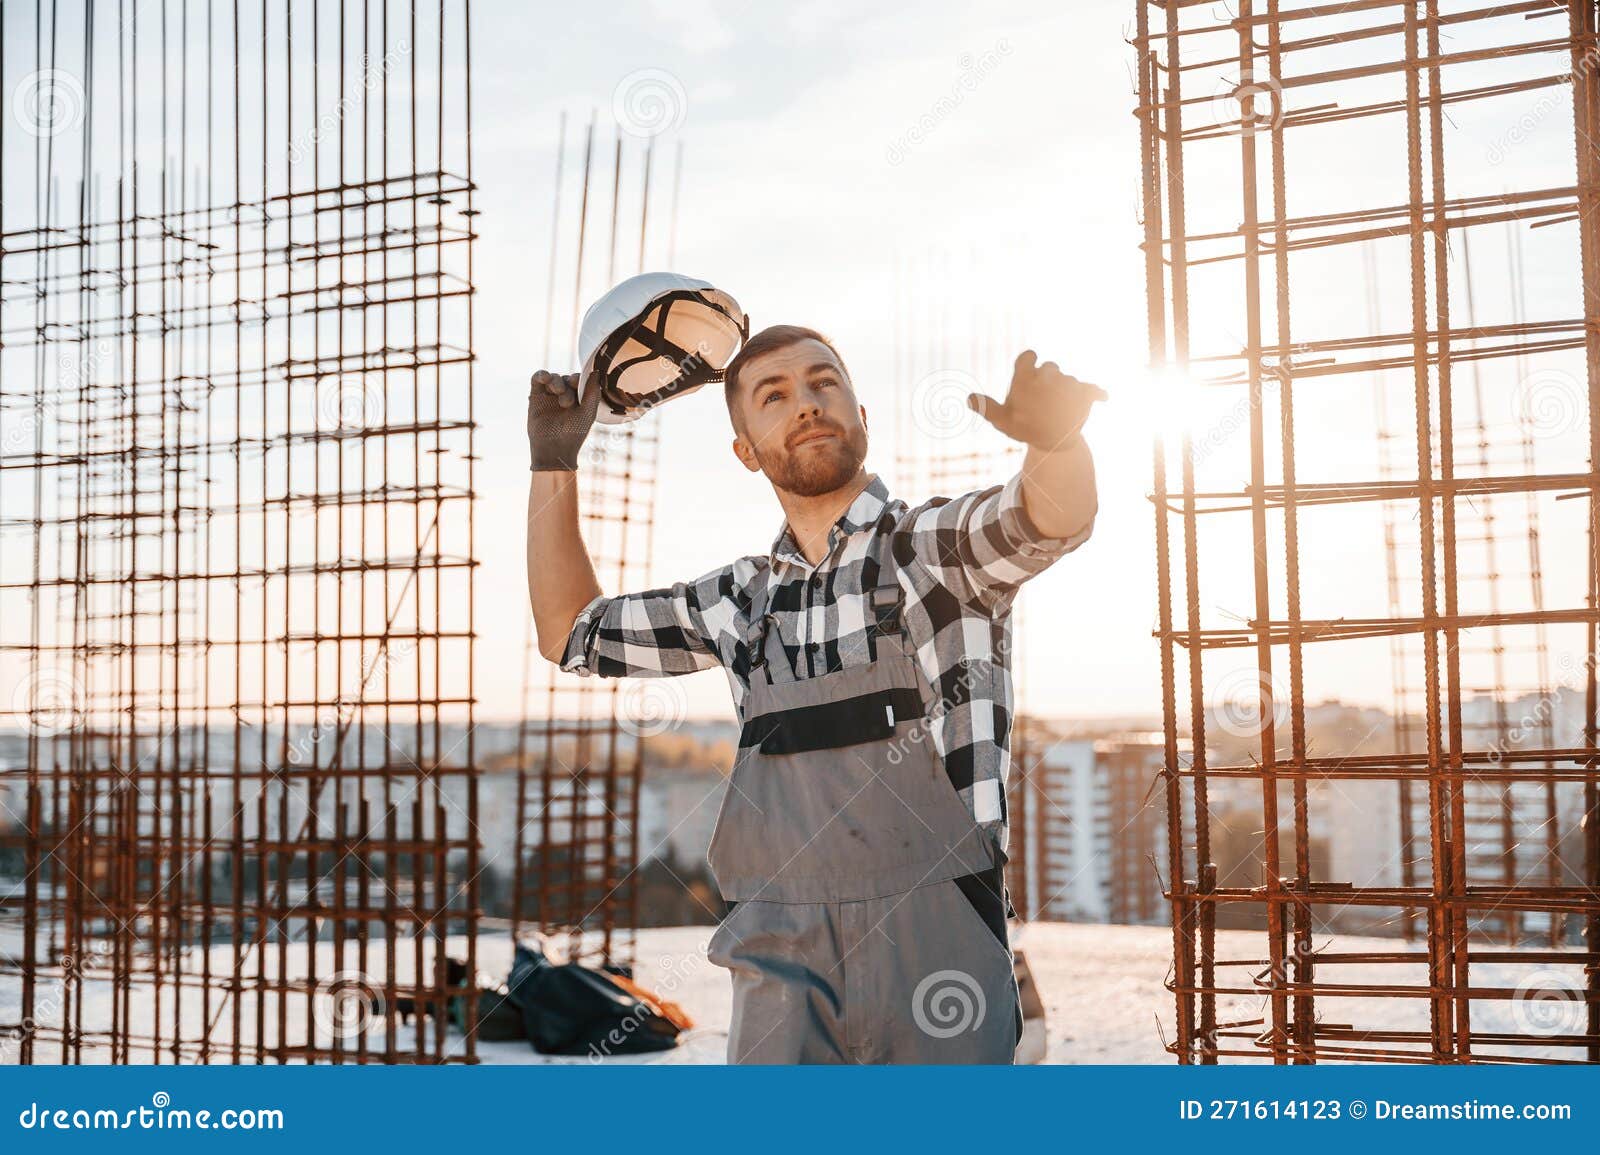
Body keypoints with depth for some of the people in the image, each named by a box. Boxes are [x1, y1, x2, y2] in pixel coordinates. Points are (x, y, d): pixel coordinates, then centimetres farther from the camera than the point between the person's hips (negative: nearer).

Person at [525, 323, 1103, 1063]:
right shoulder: (743, 600, 14)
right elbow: (573, 634, 25)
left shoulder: (936, 548, 1)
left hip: (937, 946, -4)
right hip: (780, 967, 4)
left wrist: (1054, 434, -44)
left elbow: (1054, 517, -20)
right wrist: (554, 463, 17)